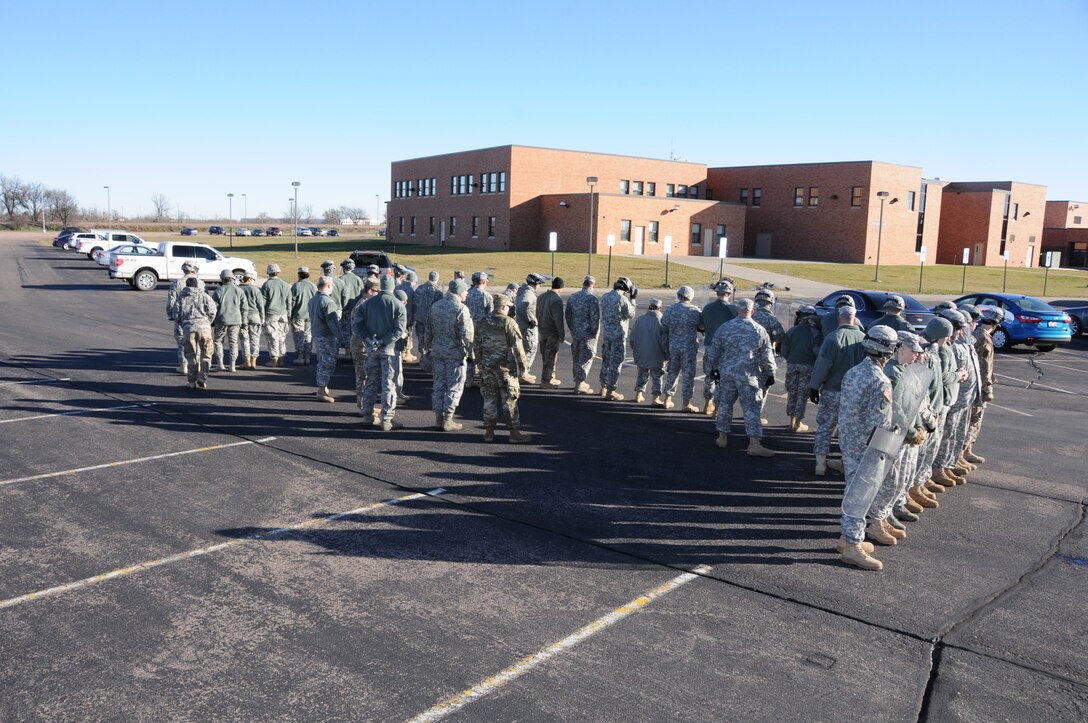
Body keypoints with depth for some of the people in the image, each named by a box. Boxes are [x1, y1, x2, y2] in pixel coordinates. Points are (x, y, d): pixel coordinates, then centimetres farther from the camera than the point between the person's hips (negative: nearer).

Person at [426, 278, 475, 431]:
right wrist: (472, 349, -7)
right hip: (455, 353, -6)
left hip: (437, 352, 6)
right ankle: (447, 420, 5)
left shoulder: (435, 306, 7)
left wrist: (428, 345, 24)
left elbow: (428, 328, 13)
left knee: (439, 385, 14)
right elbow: (466, 333, -18)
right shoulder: (461, 309, -15)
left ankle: (438, 418, 18)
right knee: (454, 386, 3)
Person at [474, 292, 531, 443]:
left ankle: (489, 432, 16)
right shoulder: (509, 323, -12)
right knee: (510, 400, 2)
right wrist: (523, 363, -4)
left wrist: (480, 362, 21)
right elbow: (517, 346, -13)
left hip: (487, 368, 5)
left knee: (489, 399, 11)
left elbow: (476, 345, 10)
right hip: (506, 368, -5)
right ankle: (514, 433, 7)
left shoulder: (483, 324, 4)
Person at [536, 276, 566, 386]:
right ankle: (547, 379, 8)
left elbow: (537, 314, 14)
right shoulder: (557, 299, -20)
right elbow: (559, 319, -20)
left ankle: (549, 376, 26)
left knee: (545, 355, 16)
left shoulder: (541, 296, 5)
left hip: (542, 331, 8)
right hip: (553, 333, -8)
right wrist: (562, 335, -14)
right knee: (551, 356, 2)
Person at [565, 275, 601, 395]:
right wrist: (595, 334, -7)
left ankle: (578, 381, 28)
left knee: (576, 358, 16)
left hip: (575, 334, 6)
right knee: (585, 359, 1)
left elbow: (567, 315, 11)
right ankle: (580, 383, -1)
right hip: (588, 335, -6)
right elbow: (595, 319, -18)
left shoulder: (572, 297, 5)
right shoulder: (592, 299, -16)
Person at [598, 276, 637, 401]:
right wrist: (632, 300, 2)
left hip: (606, 334, 7)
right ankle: (610, 392, 3)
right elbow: (631, 315, -3)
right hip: (619, 335, -7)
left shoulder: (605, 297, 5)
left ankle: (603, 387, 27)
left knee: (606, 361, 18)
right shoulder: (623, 299, -16)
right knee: (615, 363, 0)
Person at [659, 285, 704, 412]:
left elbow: (664, 328, 3)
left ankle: (667, 400, 22)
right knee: (688, 374, 4)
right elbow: (702, 327, 1)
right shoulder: (695, 310, -9)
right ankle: (686, 403, 7)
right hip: (689, 347, -3)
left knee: (672, 372, 16)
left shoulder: (669, 310, 0)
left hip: (673, 346, 4)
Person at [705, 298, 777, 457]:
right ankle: (754, 444, -7)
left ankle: (722, 438, 23)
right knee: (751, 408, -1)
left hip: (726, 373, 3)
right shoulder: (760, 331, -6)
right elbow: (767, 357, -3)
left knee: (726, 403, 17)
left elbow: (713, 352, 5)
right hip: (749, 376, -2)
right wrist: (770, 375, 9)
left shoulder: (724, 328, -1)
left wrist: (715, 368, 20)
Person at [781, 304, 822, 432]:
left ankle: (792, 420, 22)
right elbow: (818, 351, -16)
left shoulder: (792, 331, -2)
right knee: (803, 394, 4)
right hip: (808, 367, -2)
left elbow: (784, 351, -1)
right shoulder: (815, 333, -10)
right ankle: (798, 423, 7)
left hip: (792, 365, 3)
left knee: (792, 393, 14)